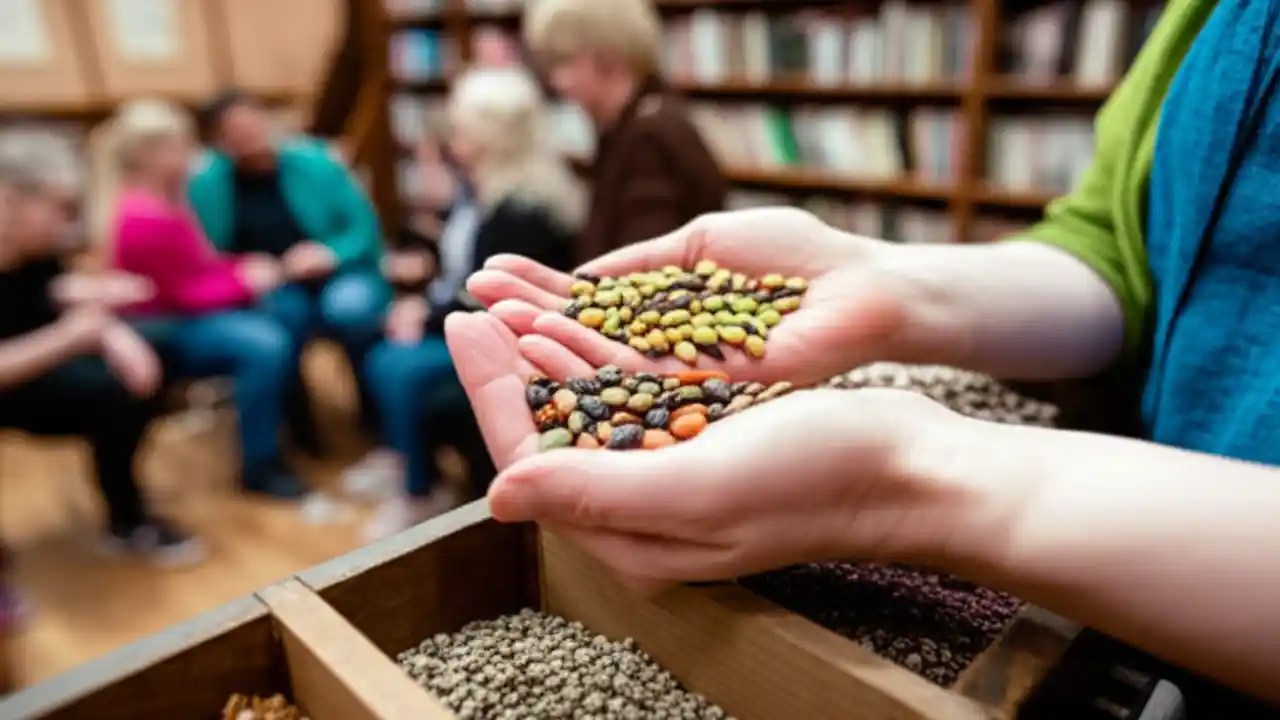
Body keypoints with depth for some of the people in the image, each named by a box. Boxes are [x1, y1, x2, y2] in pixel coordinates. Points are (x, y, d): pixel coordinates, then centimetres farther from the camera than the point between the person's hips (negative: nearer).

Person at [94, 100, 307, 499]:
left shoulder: (164, 200, 7)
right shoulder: (145, 219, -24)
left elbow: (201, 265, 14)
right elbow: (183, 295, -20)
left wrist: (245, 266, -3)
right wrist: (244, 282, -12)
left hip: (188, 308, 10)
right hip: (163, 331, -10)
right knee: (267, 345, -27)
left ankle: (289, 421, 16)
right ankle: (261, 466, -14)